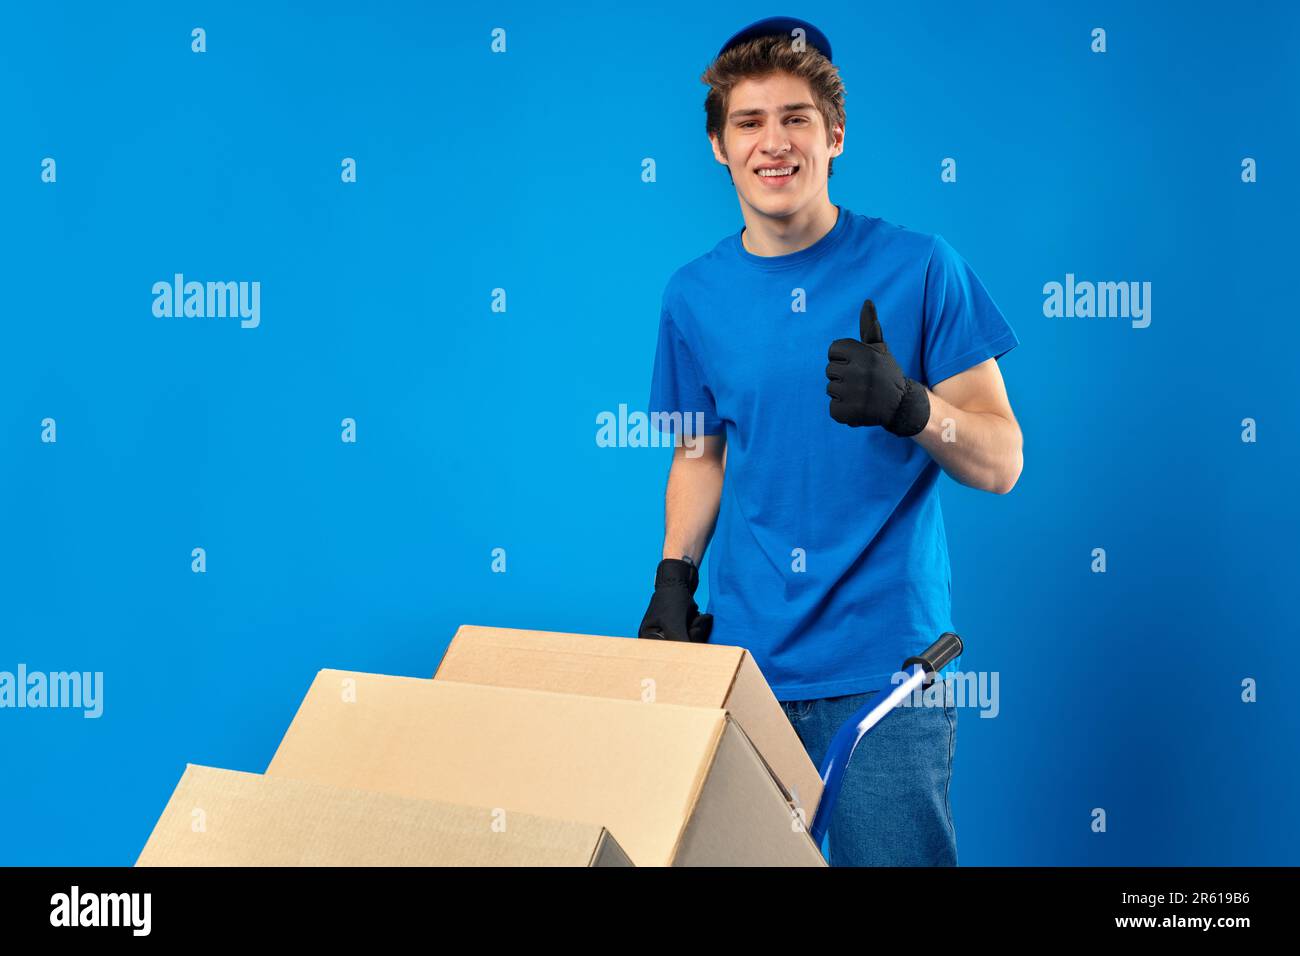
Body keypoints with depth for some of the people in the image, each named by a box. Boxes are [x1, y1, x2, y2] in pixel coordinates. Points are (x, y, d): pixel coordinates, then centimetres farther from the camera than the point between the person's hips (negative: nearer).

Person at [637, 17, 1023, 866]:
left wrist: (908, 406, -23)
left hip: (888, 662, -3)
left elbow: (1001, 463, -5)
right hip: (747, 658, 3)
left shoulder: (918, 268, -5)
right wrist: (674, 577, 3)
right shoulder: (694, 297, 5)